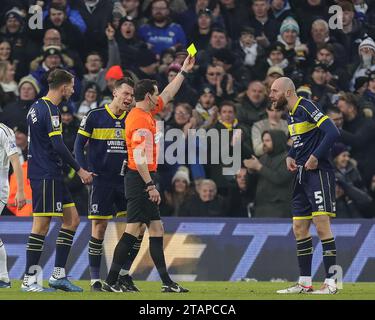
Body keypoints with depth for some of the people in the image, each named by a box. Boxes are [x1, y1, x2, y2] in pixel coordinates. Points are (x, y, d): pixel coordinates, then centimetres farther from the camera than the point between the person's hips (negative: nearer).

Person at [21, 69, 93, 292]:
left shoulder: (37, 107, 16)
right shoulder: (50, 110, -15)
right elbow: (58, 145, -21)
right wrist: (79, 170, -14)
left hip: (52, 175, 10)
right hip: (46, 175, -10)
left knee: (72, 219, 10)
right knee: (42, 225, -7)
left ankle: (59, 275, 11)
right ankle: (29, 281, -3)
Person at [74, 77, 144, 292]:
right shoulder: (94, 117, -2)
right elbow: (79, 146, 0)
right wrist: (84, 170, -13)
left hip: (126, 181, 4)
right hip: (102, 180, -4)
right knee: (99, 228, -4)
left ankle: (124, 274, 11)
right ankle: (95, 280, 3)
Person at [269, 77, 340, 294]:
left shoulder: (306, 107, -12)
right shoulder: (291, 114, 15)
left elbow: (333, 132, -21)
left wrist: (315, 157, -19)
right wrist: (290, 157, 12)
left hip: (318, 173, -10)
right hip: (302, 176, 10)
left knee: (322, 225, -11)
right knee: (300, 229, 8)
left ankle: (331, 282, -10)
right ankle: (305, 283, 13)